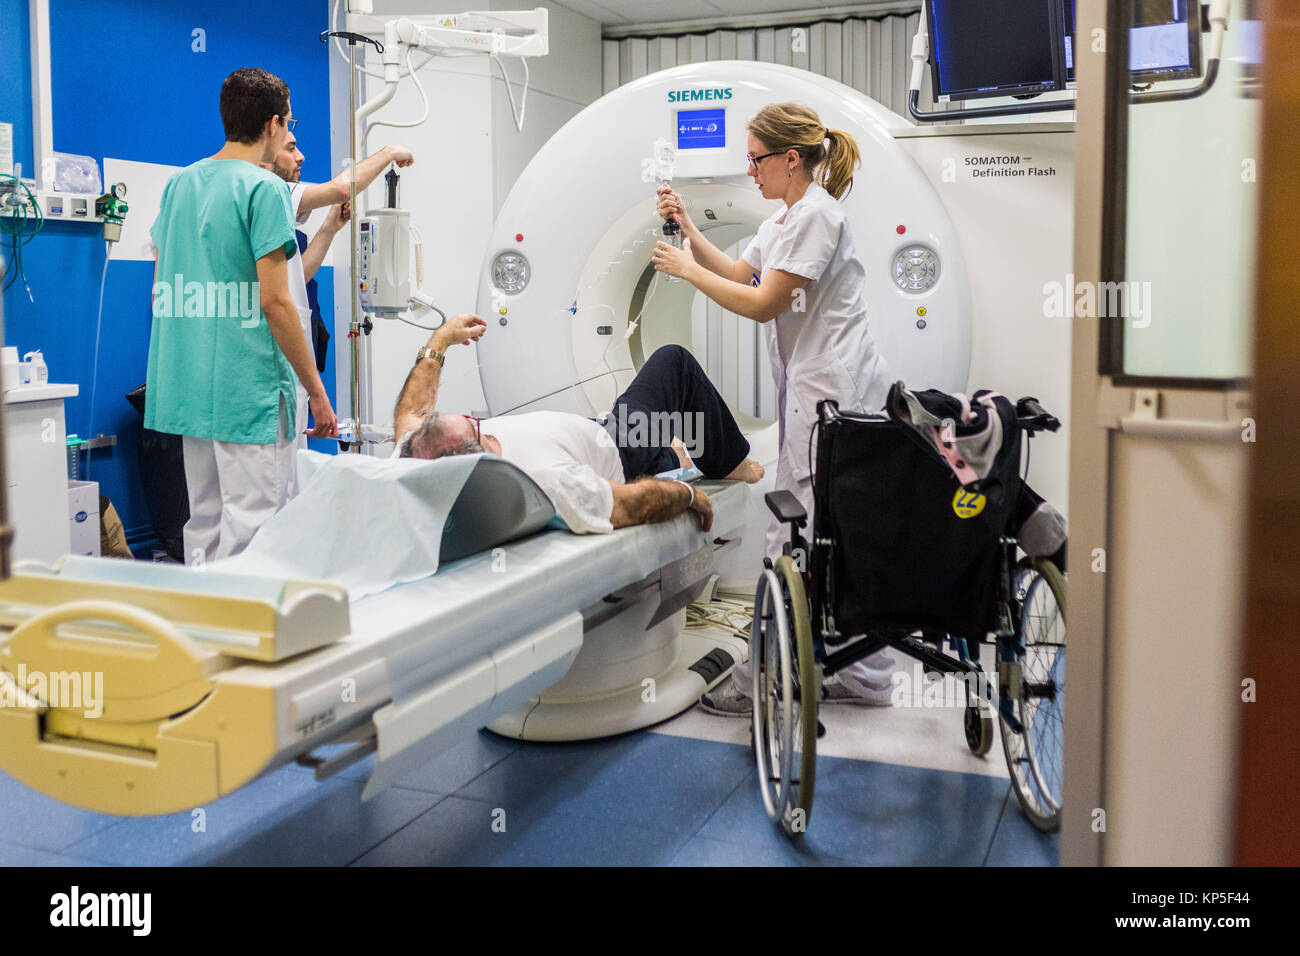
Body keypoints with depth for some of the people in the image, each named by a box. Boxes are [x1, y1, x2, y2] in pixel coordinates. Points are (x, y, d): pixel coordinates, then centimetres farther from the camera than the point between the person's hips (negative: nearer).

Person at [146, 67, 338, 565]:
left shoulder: (178, 184, 13)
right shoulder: (263, 188, -10)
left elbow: (163, 291, 17)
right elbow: (274, 300, -15)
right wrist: (317, 390, -10)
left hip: (187, 387, 8)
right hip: (249, 388, -8)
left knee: (204, 524, 15)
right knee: (252, 527, -4)